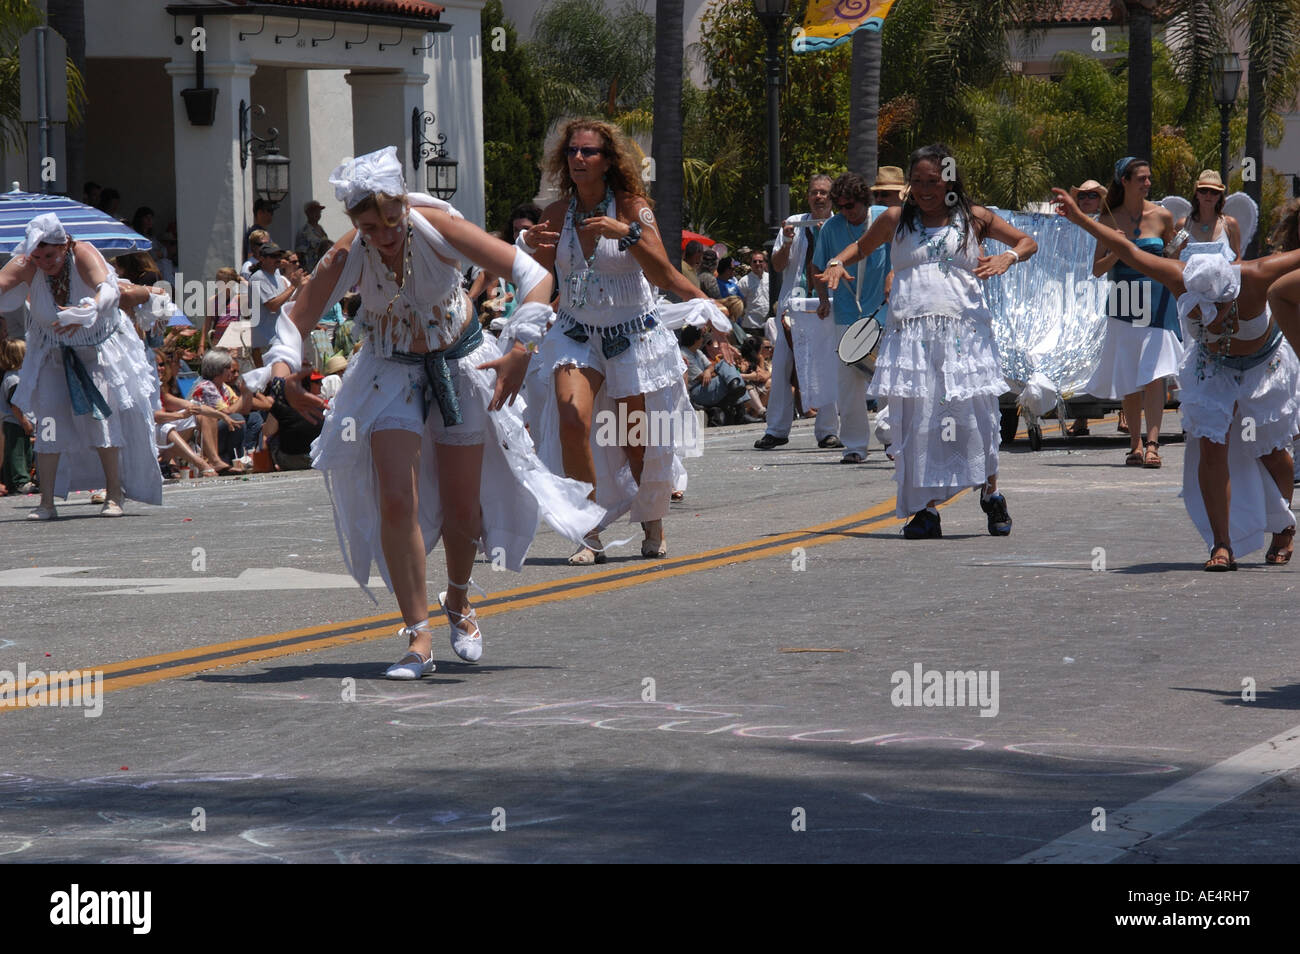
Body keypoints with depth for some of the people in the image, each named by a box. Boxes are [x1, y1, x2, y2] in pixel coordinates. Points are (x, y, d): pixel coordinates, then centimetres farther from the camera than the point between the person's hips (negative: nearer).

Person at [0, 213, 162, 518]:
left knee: (102, 416, -10)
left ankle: (115, 495, 2)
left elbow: (109, 290, -45)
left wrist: (85, 312, -64)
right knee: (49, 416, -8)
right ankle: (47, 501, -6)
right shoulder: (26, 266, -20)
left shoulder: (83, 255, -29)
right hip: (53, 353, 2)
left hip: (100, 347, -2)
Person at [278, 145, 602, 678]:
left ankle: (458, 600, 37)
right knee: (396, 503, -14)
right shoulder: (347, 257, -23)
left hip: (460, 367, 0)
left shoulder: (438, 229, -27)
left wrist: (521, 351, -38)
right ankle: (418, 637, -6)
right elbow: (295, 323, -14)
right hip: (390, 374, 0)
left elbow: (534, 276, -27)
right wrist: (285, 376, -34)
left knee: (462, 504, 7)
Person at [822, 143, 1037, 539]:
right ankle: (926, 509, -2)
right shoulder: (895, 220, 15)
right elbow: (861, 247, 30)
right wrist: (838, 262, 9)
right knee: (916, 417, -6)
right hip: (910, 334, 1)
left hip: (965, 331, -1)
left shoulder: (973, 219, 11)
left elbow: (1028, 242, 18)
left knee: (975, 413, -5)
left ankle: (990, 492, 17)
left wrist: (1007, 258, -3)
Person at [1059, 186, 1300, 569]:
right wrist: (1079, 218, -25)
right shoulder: (1183, 280, -32)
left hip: (1263, 365, -1)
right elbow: (1128, 250, -24)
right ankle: (1222, 545, -11)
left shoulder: (1253, 278, -38)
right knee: (1211, 447, -14)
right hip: (1213, 368, 1)